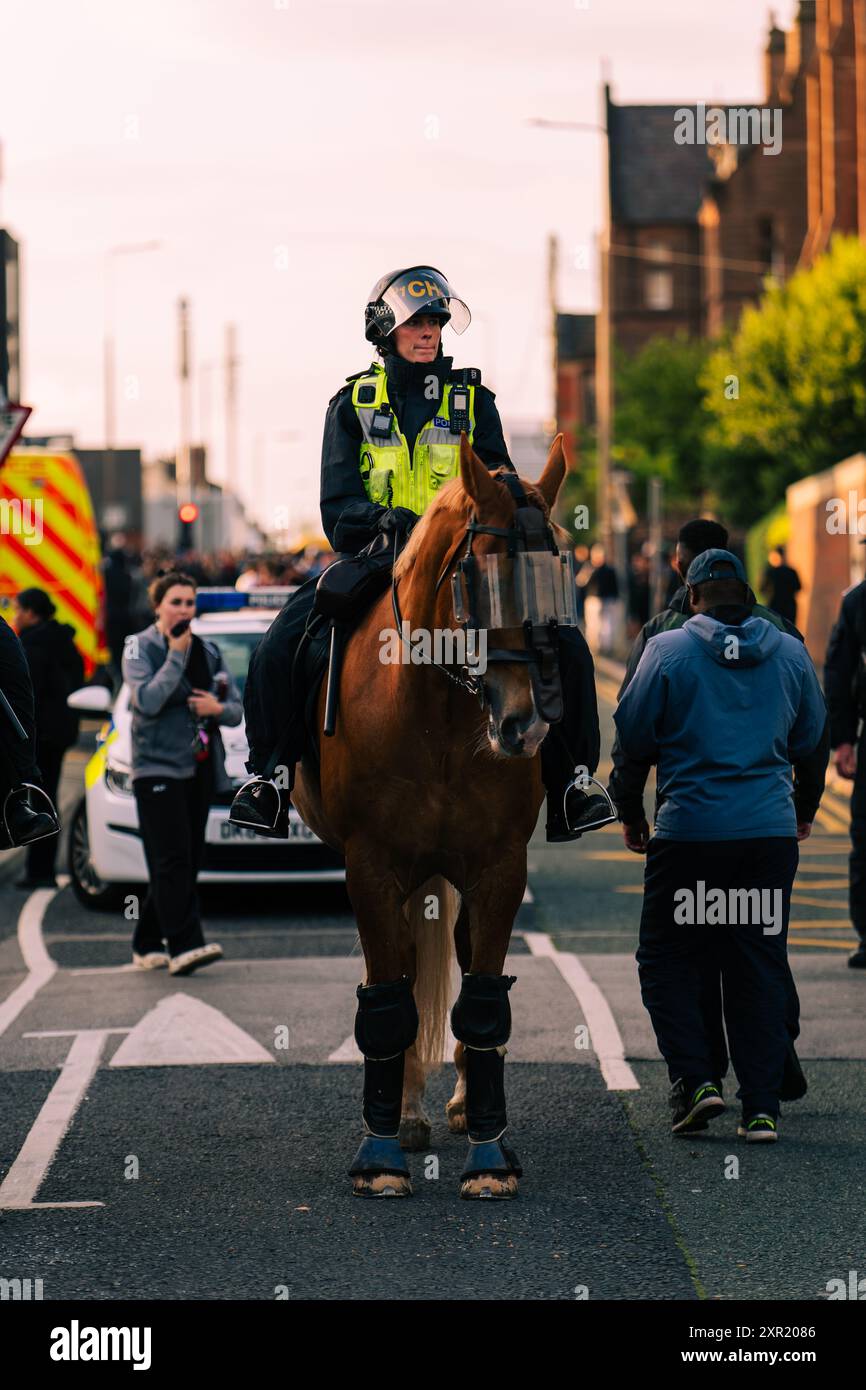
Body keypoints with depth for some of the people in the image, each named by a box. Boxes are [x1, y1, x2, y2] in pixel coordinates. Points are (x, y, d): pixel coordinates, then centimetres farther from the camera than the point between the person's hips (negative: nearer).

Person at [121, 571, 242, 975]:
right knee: (172, 859, -15)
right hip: (157, 767, -6)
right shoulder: (139, 647, -1)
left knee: (187, 862, 6)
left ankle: (147, 944, 15)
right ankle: (184, 946, -22)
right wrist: (176, 654, -16)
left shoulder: (208, 651, 15)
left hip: (199, 770, 6)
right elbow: (147, 700, -17)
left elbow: (236, 707, 16)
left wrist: (218, 708, -6)